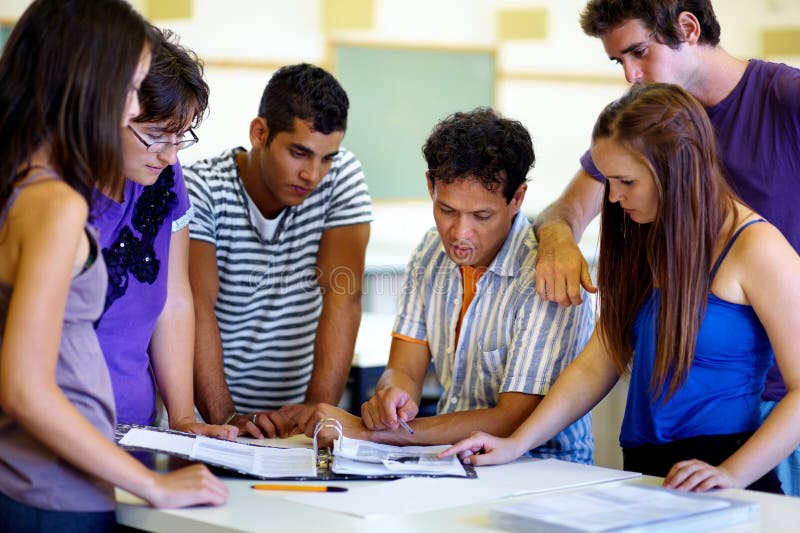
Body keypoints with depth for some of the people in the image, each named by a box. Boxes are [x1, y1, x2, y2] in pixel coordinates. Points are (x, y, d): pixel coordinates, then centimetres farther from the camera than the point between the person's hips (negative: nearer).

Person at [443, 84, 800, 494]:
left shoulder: (755, 248, -6)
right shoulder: (640, 244, 16)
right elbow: (597, 364, 14)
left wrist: (732, 474, -20)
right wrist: (517, 443, 4)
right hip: (642, 471, 6)